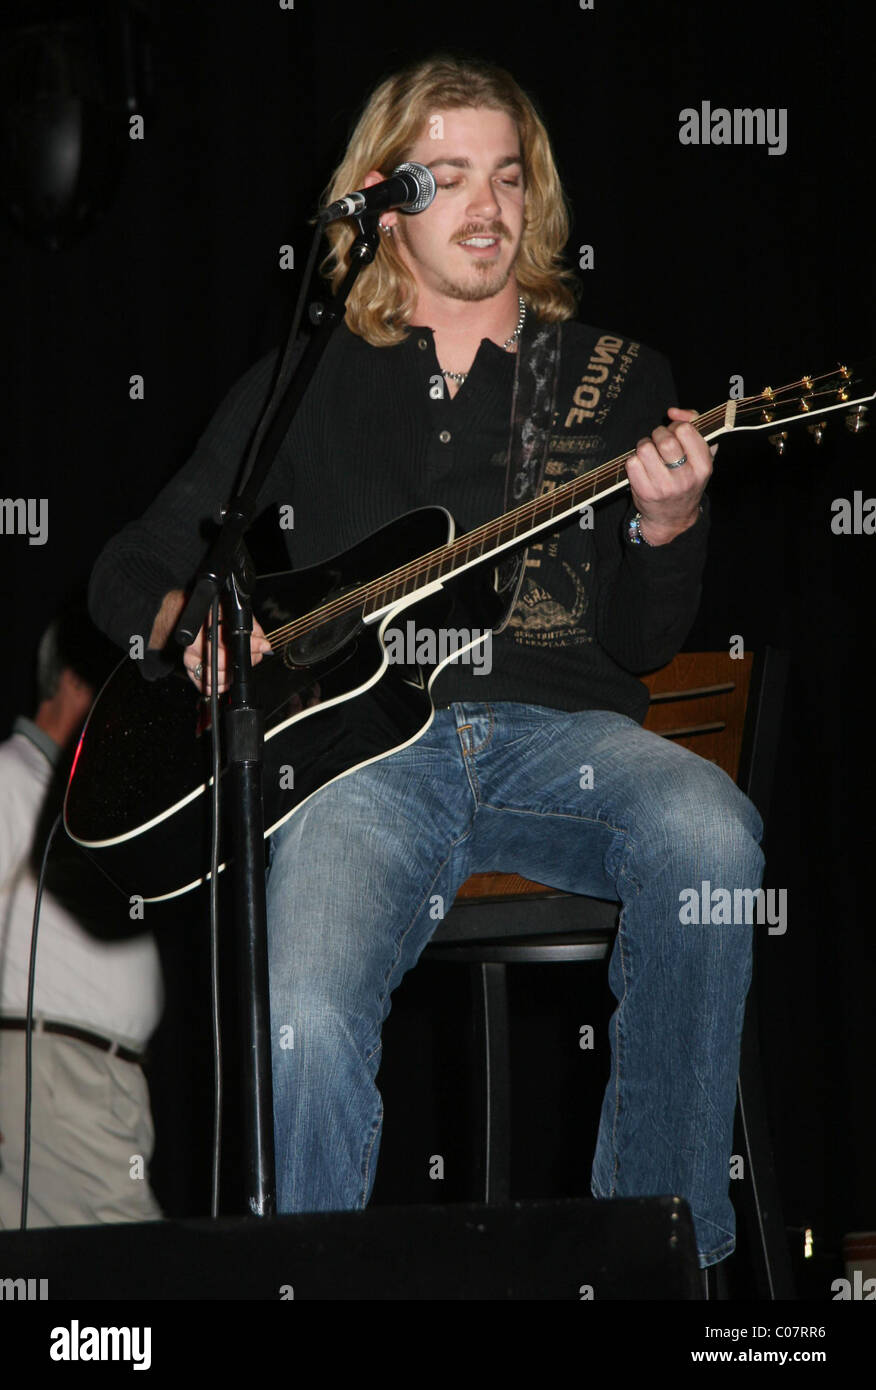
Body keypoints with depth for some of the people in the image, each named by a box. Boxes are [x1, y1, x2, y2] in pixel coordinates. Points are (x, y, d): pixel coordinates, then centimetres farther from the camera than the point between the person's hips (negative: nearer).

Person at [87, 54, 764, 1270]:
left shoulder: (613, 379, 17)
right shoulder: (306, 386, 18)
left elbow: (644, 643, 9)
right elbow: (129, 572, 21)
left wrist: (668, 525, -12)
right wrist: (190, 621, -2)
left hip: (562, 730, 1)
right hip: (359, 739, 0)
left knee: (706, 834, -34)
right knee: (305, 1021, -31)